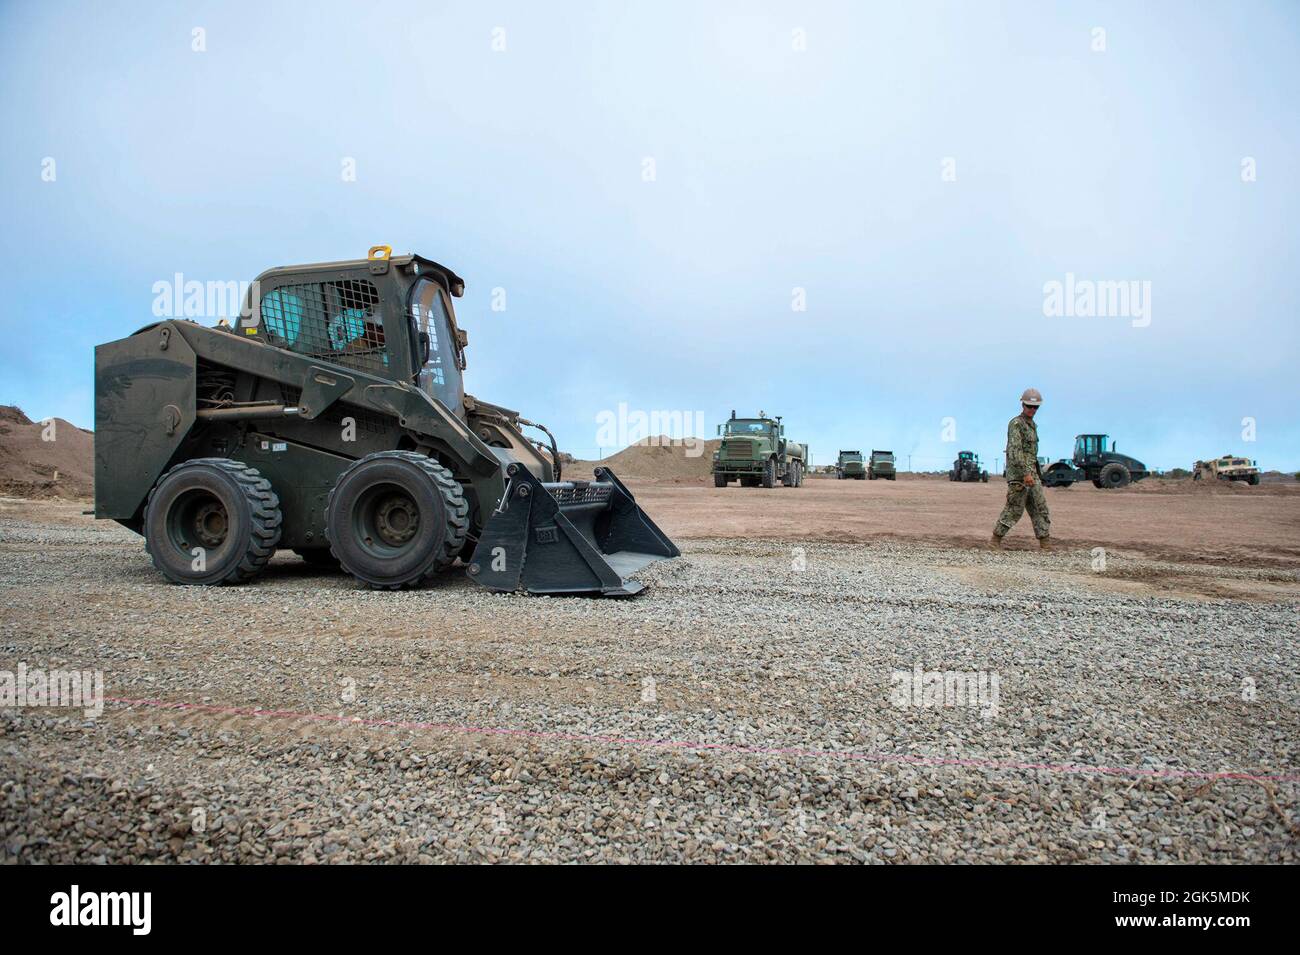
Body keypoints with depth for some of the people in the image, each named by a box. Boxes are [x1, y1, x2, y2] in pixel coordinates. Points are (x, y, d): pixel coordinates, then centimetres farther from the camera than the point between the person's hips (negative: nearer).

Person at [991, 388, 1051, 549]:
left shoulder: (1032, 425, 17)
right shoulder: (1016, 424, -12)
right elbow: (1014, 450, -22)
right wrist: (1025, 473, -27)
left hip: (1031, 473, 9)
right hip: (1018, 473, -9)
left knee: (1039, 506, 4)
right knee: (1015, 508, -3)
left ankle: (1045, 542, 5)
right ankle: (996, 538, 9)